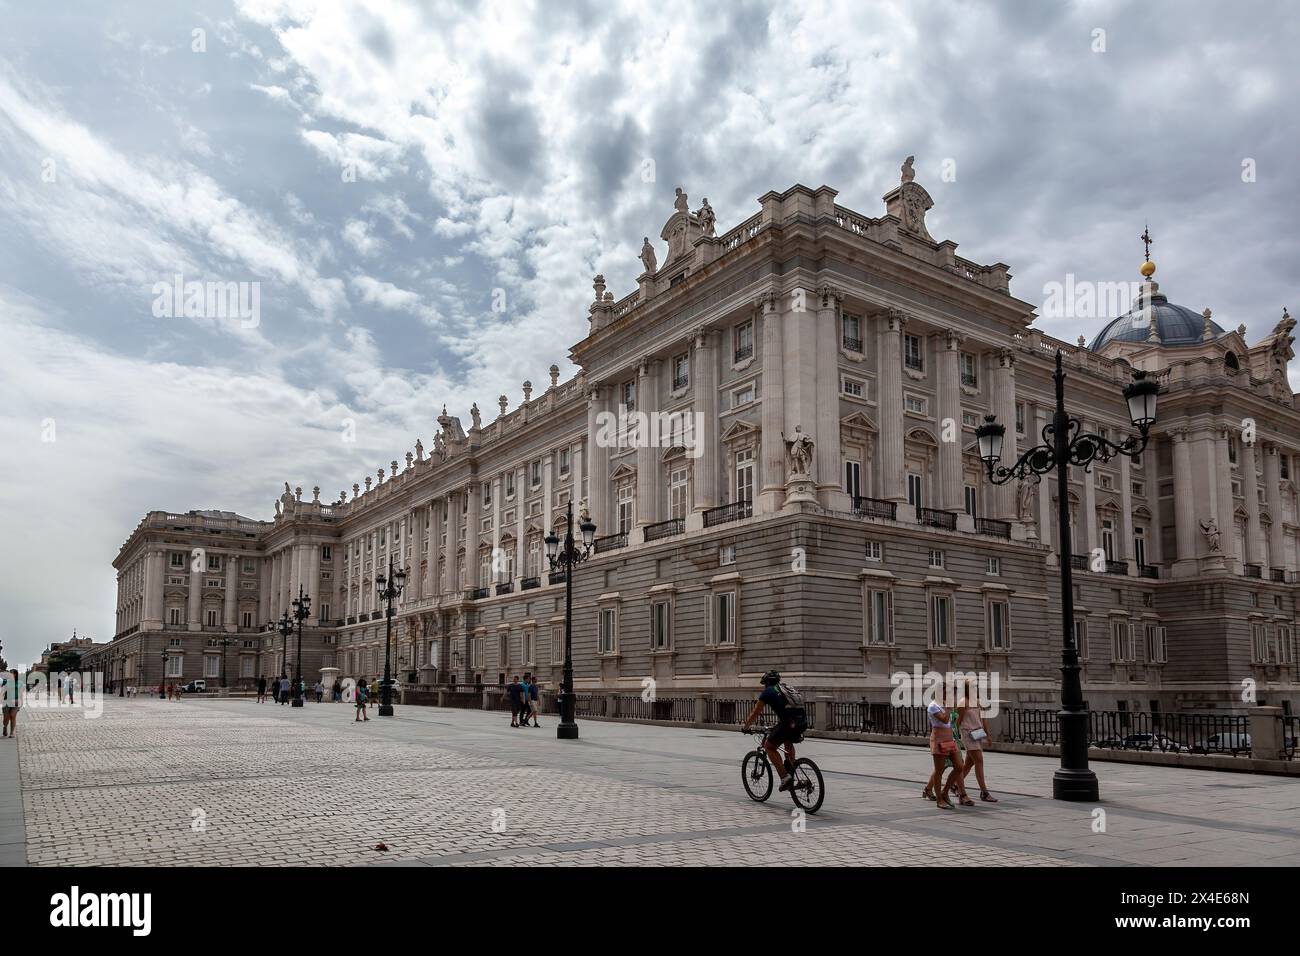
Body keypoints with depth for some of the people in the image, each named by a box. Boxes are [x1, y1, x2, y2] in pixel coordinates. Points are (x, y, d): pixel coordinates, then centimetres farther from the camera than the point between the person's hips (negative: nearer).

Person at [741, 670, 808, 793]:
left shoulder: (767, 692, 13)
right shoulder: (787, 688, 31)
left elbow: (754, 714, 16)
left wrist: (746, 727, 32)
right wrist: (775, 726, 55)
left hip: (788, 722, -6)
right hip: (803, 722, 6)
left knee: (769, 746, 11)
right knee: (788, 743, 34)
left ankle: (785, 776, -3)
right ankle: (791, 773, 24)